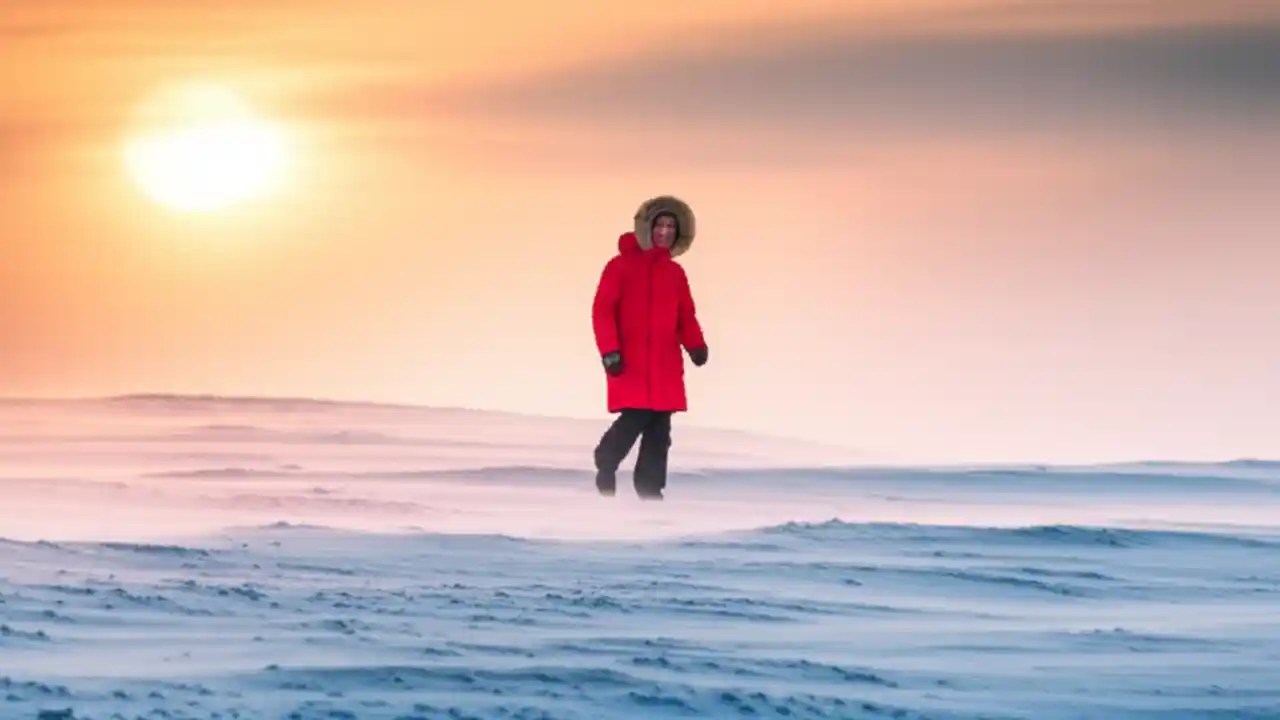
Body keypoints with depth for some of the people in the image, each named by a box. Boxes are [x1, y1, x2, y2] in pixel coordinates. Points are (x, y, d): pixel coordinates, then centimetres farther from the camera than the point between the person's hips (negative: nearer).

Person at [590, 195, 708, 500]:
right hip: (630, 364, -5)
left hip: (665, 366, 5)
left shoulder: (675, 273, 13)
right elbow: (602, 310, -6)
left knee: (659, 429, 2)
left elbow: (686, 316, 15)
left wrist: (696, 345, -4)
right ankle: (606, 468, 11)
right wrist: (609, 351, -16)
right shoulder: (622, 265, -3)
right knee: (635, 419, -14)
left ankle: (650, 489, 8)